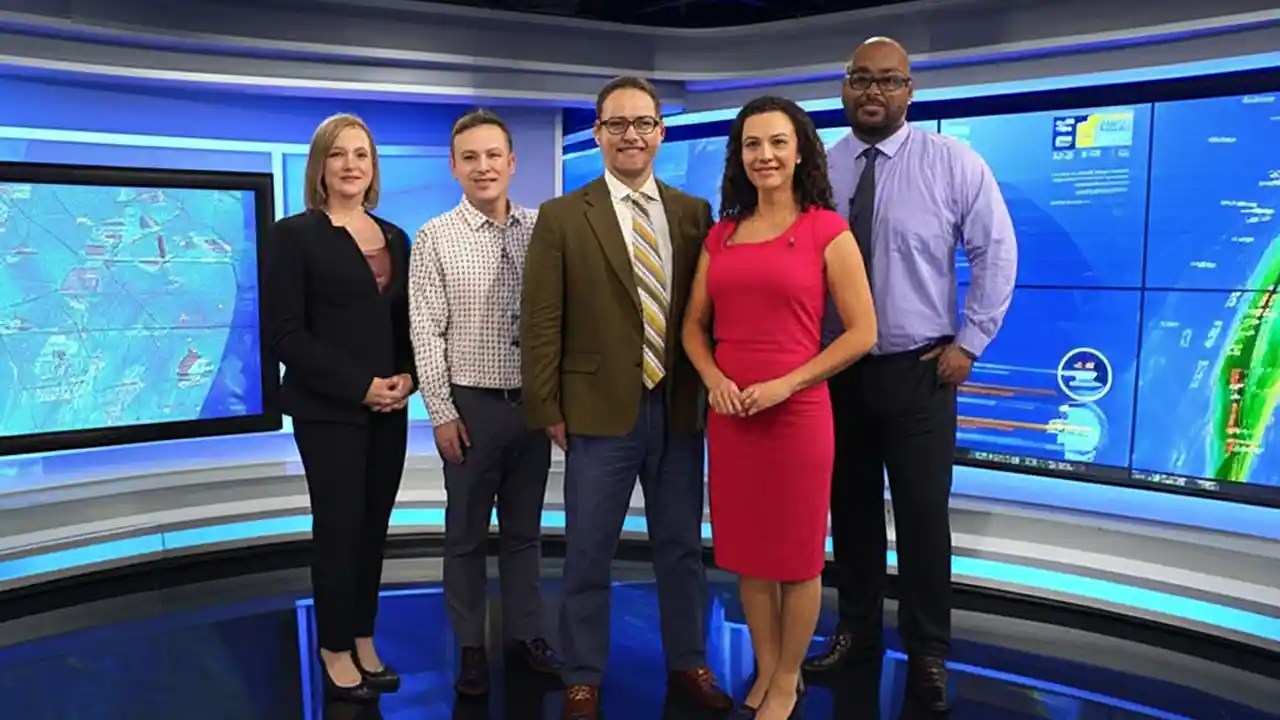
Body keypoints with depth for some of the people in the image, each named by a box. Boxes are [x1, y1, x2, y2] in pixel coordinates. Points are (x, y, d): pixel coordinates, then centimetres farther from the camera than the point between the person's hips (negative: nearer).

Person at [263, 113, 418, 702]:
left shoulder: (395, 238, 10)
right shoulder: (294, 235, -5)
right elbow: (285, 334, -11)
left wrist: (408, 377, -5)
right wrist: (360, 386, -16)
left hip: (389, 407, 5)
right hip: (328, 409, -5)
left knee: (374, 527, 10)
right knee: (338, 527, 3)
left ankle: (364, 641, 24)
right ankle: (335, 650, 20)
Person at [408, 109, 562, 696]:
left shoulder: (540, 230, 2)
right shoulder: (436, 238, -6)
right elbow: (427, 332, -7)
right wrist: (442, 412, -10)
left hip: (532, 401, 3)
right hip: (471, 404, -2)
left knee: (525, 529, 15)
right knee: (467, 533, 11)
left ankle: (525, 633, 31)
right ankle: (471, 647, 26)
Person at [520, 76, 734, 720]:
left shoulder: (693, 212, 6)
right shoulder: (562, 217, -2)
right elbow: (541, 323, -4)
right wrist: (549, 410, -7)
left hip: (680, 410, 3)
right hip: (600, 412, -2)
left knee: (682, 548, 16)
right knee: (588, 556, 9)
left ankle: (688, 665, 35)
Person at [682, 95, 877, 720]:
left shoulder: (826, 229, -5)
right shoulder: (721, 234, 9)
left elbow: (861, 332, -7)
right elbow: (694, 323, 13)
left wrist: (786, 384, -15)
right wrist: (713, 378, -6)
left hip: (797, 413, -4)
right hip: (728, 415, 5)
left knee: (797, 554, 9)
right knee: (746, 551, 14)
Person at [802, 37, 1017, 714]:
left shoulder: (953, 162, -3)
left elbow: (996, 251, -1)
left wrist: (970, 340, -6)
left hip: (918, 370, -2)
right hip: (834, 370, 2)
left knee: (923, 513, 3)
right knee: (850, 507, 13)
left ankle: (928, 653, 22)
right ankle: (856, 627, 32)